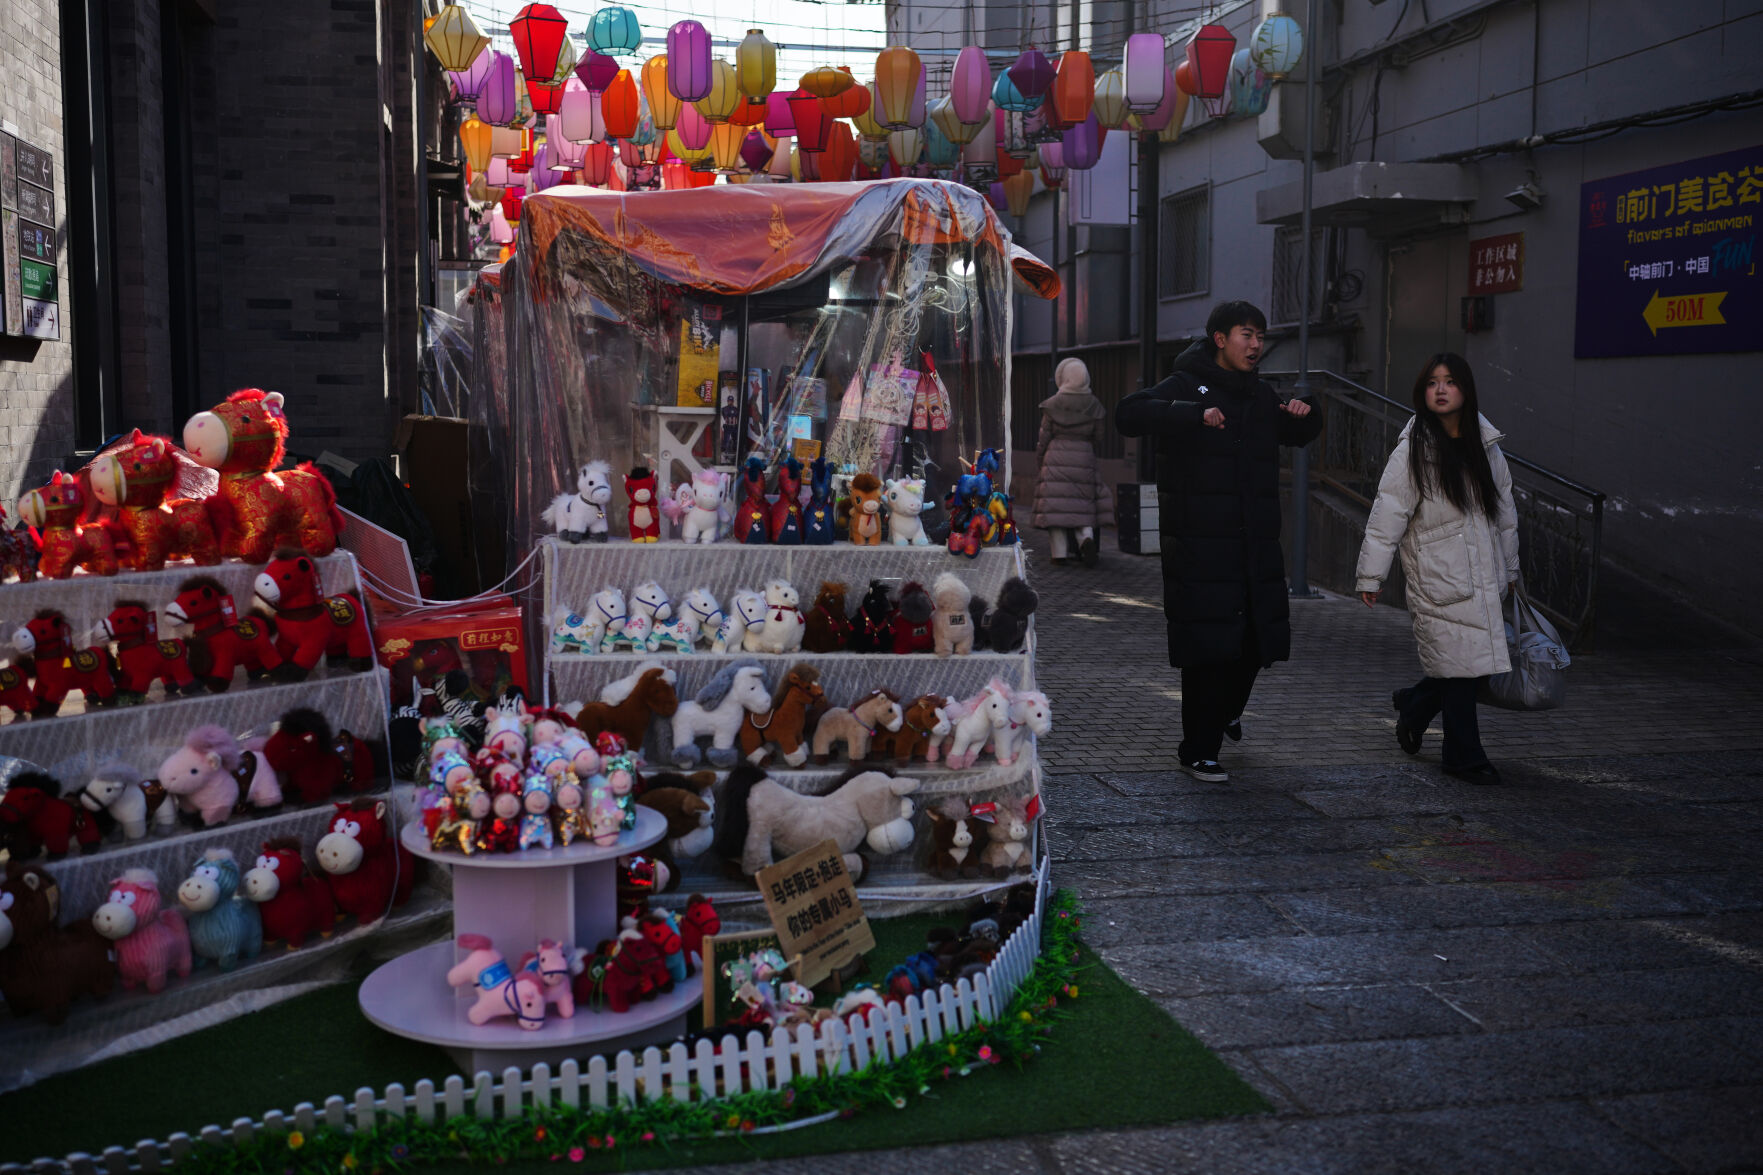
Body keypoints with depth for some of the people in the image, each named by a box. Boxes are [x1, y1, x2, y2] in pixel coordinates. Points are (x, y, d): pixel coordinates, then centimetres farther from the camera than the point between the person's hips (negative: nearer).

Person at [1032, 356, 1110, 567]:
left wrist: (1039, 462, 10)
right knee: (1081, 504, 9)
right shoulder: (1093, 404, 4)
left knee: (1056, 504, 1)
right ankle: (1086, 536, -18)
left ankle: (1060, 552, -2)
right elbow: (1096, 435, 7)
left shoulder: (1052, 404, -2)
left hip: (1056, 456, -2)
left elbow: (1044, 436, 0)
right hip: (1084, 458, 2)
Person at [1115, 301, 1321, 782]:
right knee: (1208, 646, -5)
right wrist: (1196, 414, -30)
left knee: (1258, 638, 12)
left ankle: (1227, 707, 43)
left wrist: (1306, 412, 11)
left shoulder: (1261, 397, 18)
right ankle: (1198, 751, 7)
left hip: (1256, 548, 7)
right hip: (1200, 548, -7)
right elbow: (1128, 415, -20)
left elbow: (1300, 435, 35)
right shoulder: (1185, 388, -4)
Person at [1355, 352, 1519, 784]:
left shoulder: (1484, 443, 9)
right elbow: (1388, 511, -9)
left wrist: (1509, 568, 23)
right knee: (1459, 661, -5)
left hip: (1483, 574, 6)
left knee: (1474, 661, 7)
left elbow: (1503, 507, 19)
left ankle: (1412, 705, 35)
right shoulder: (1414, 448, -7)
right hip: (1439, 577, -6)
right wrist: (1371, 575, -11)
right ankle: (1463, 755, 11)